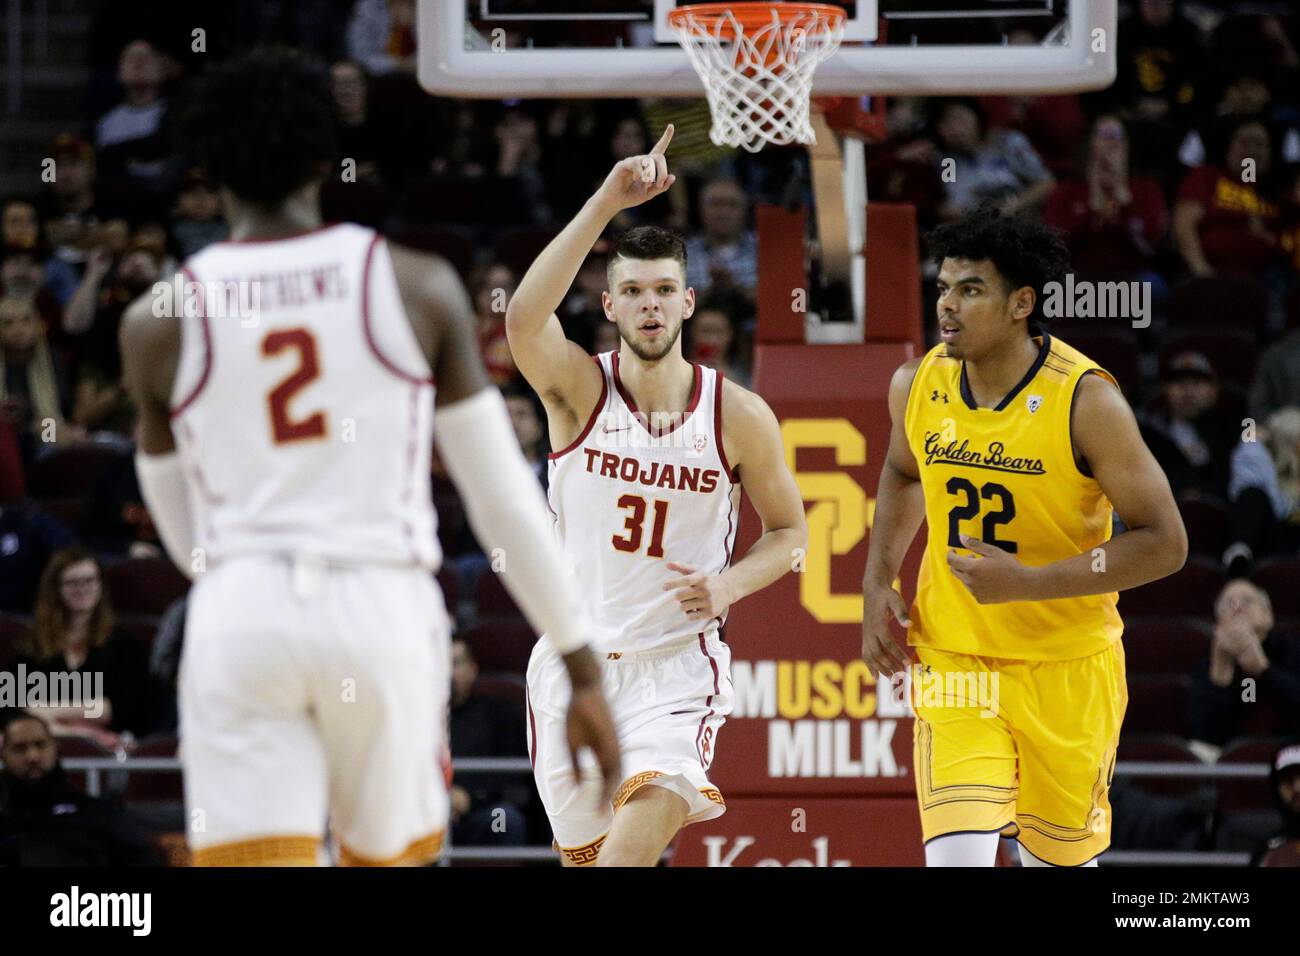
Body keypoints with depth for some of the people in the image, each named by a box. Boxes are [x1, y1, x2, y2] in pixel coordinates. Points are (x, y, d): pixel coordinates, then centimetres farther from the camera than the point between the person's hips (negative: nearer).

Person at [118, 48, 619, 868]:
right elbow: (504, 498, 3)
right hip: (383, 612, 0)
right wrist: (582, 666, 9)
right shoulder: (418, 286, 2)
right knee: (388, 859, 21)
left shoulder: (157, 322, 4)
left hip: (240, 615, 0)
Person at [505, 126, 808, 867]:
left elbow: (789, 531, 9)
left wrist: (729, 586, -12)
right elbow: (524, 320, -28)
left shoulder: (739, 416, -3)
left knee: (635, 848, -26)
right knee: (585, 857, 12)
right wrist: (606, 203, -32)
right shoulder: (578, 388, -5)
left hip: (677, 667, -2)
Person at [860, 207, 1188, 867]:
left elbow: (1163, 543, -16)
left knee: (1058, 859, 13)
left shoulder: (1086, 401, -18)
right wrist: (877, 584, 8)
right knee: (957, 854, -16)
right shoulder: (917, 386, -4)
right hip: (953, 658, 2)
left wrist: (1028, 582, -24)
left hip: (1066, 666, -2)